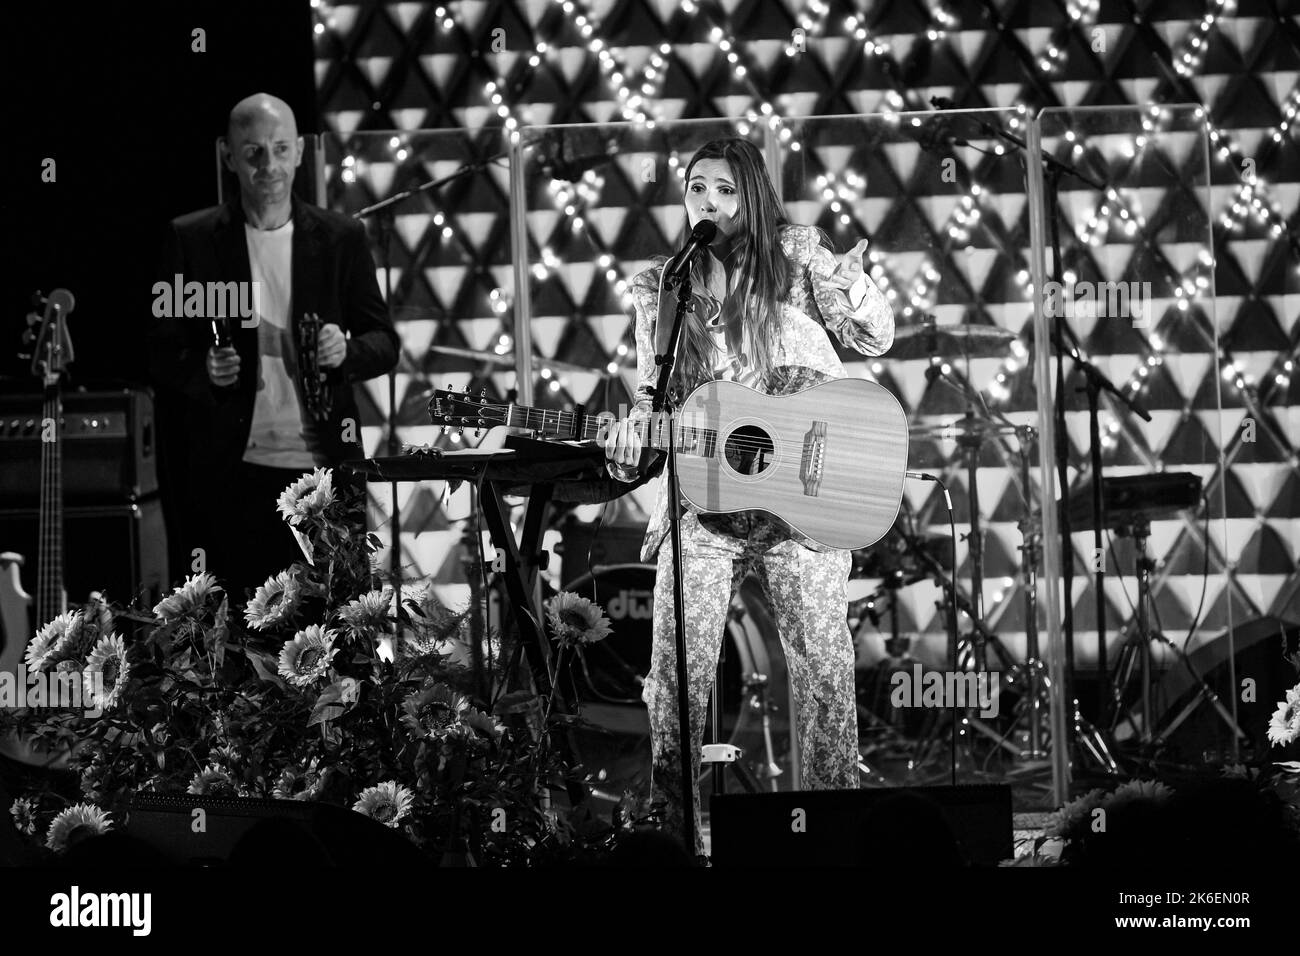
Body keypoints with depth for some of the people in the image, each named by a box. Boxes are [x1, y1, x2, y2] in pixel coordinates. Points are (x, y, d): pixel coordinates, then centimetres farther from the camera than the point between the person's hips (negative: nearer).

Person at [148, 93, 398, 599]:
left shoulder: (341, 239, 8)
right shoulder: (192, 239, 4)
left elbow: (384, 343, 11)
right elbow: (162, 351, 5)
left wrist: (347, 350, -11)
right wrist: (203, 371, -16)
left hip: (325, 465, 1)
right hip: (232, 474, -1)